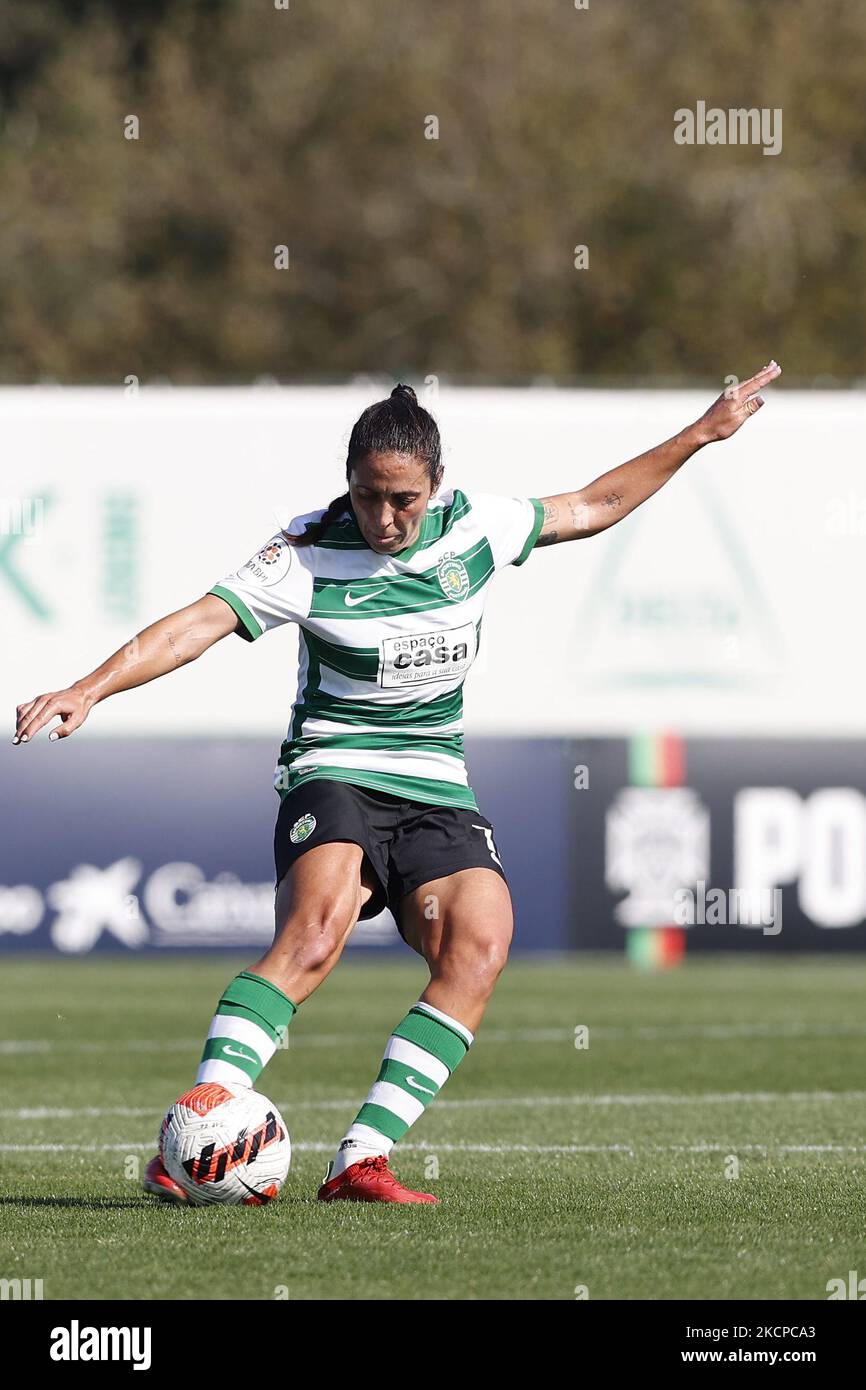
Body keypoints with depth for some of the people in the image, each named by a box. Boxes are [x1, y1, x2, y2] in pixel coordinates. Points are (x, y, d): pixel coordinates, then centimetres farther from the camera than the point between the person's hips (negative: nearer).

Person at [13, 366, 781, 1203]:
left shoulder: (473, 526, 4)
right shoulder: (309, 556, -9)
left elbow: (589, 509, 20)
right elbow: (201, 623, -19)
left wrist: (700, 435, 23)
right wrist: (88, 691, -32)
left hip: (438, 789, 4)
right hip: (335, 778, -4)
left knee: (479, 949, -22)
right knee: (317, 935, -32)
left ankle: (361, 1160, -23)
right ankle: (199, 1119, -38)